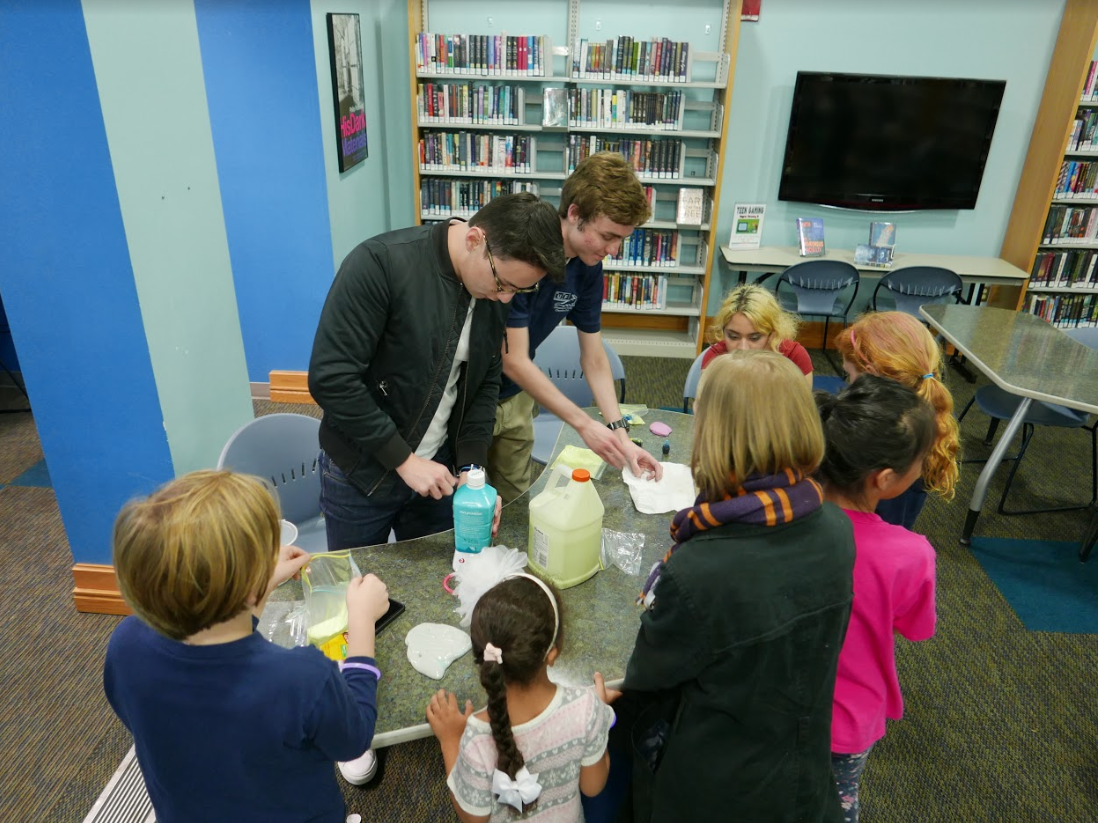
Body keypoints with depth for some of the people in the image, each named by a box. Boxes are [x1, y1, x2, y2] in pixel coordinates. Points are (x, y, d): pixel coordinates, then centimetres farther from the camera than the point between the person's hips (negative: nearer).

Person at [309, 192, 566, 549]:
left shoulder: (495, 293, -5)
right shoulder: (380, 263, -24)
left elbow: (486, 382, 4)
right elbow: (330, 377, -24)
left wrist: (472, 467, -7)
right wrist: (403, 459, -20)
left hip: (437, 469, 5)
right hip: (361, 472, -4)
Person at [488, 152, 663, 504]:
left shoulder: (587, 267, -6)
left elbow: (593, 357, 2)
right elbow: (513, 360, -26)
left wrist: (619, 434, -9)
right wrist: (584, 425, -24)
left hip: (516, 398, 6)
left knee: (516, 503, 15)